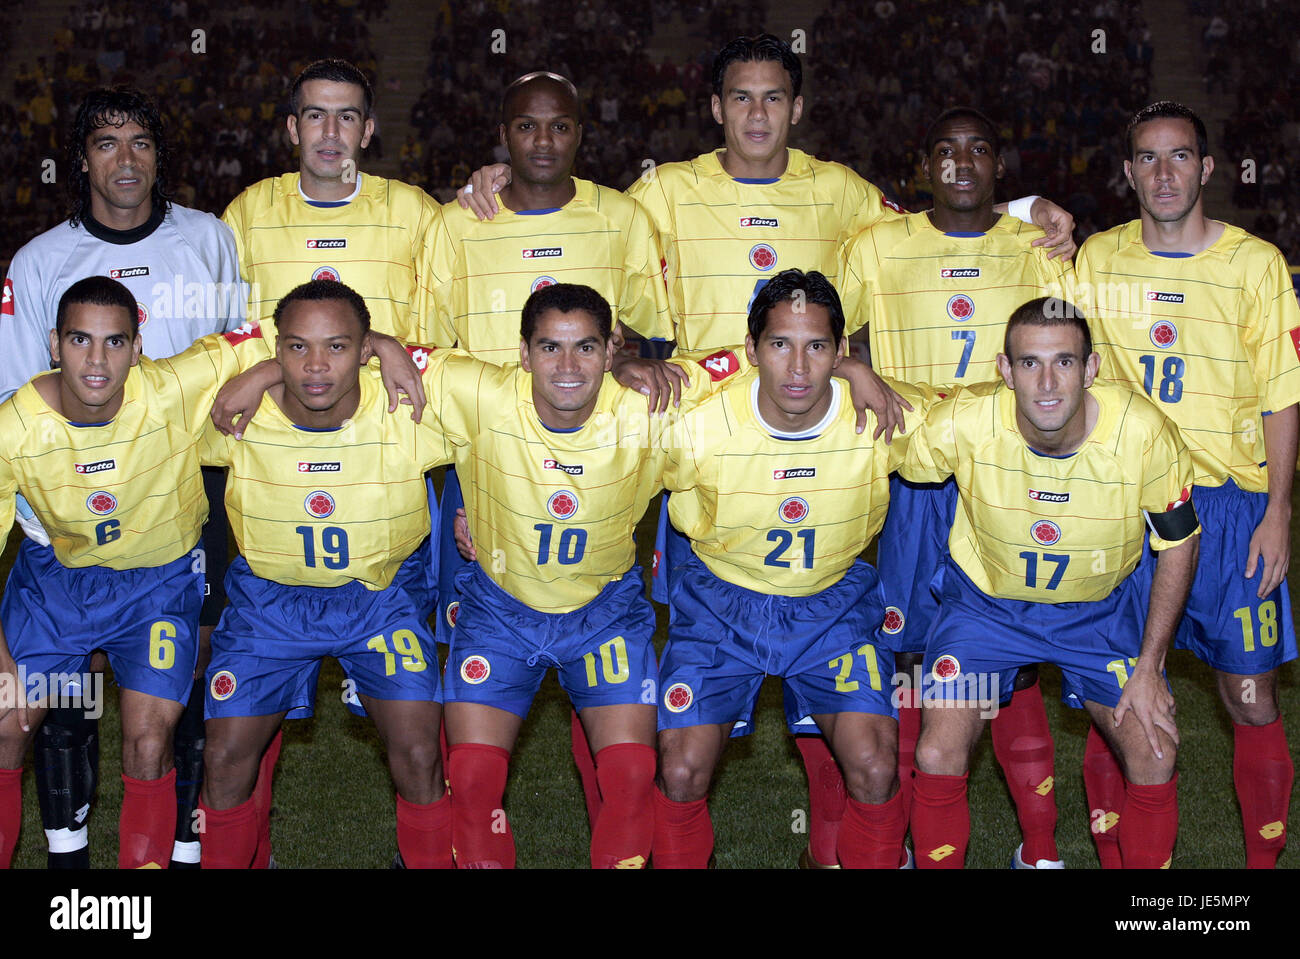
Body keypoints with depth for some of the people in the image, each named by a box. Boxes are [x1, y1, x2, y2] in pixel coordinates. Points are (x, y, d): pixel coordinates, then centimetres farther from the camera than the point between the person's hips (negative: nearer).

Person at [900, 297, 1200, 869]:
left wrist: (1149, 668, -9)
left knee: (1154, 758, -4)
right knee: (937, 760, -11)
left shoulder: (1146, 433, -26)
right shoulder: (961, 424, -28)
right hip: (985, 600, -1)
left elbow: (1178, 544, -9)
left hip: (1102, 606, 1)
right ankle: (936, 863, 15)